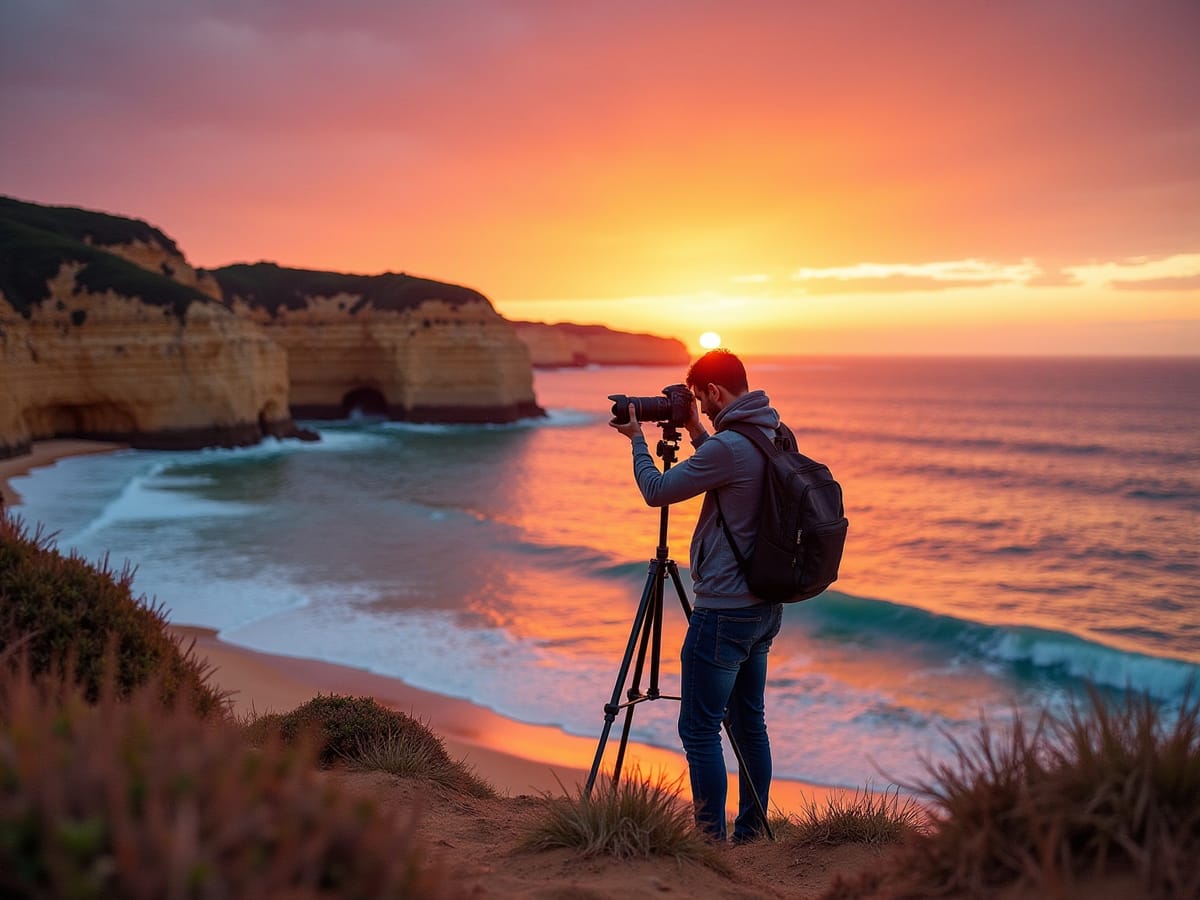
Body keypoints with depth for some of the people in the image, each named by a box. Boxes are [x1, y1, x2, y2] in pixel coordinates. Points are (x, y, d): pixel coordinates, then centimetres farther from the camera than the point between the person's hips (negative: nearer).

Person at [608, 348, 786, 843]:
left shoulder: (728, 446, -21)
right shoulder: (778, 438, 7)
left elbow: (657, 490, -11)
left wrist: (638, 439, 4)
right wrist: (695, 433, 19)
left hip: (724, 612, -10)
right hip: (764, 607, 10)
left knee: (699, 728, -1)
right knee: (749, 721, 17)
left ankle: (711, 837, 3)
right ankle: (751, 830, 27)